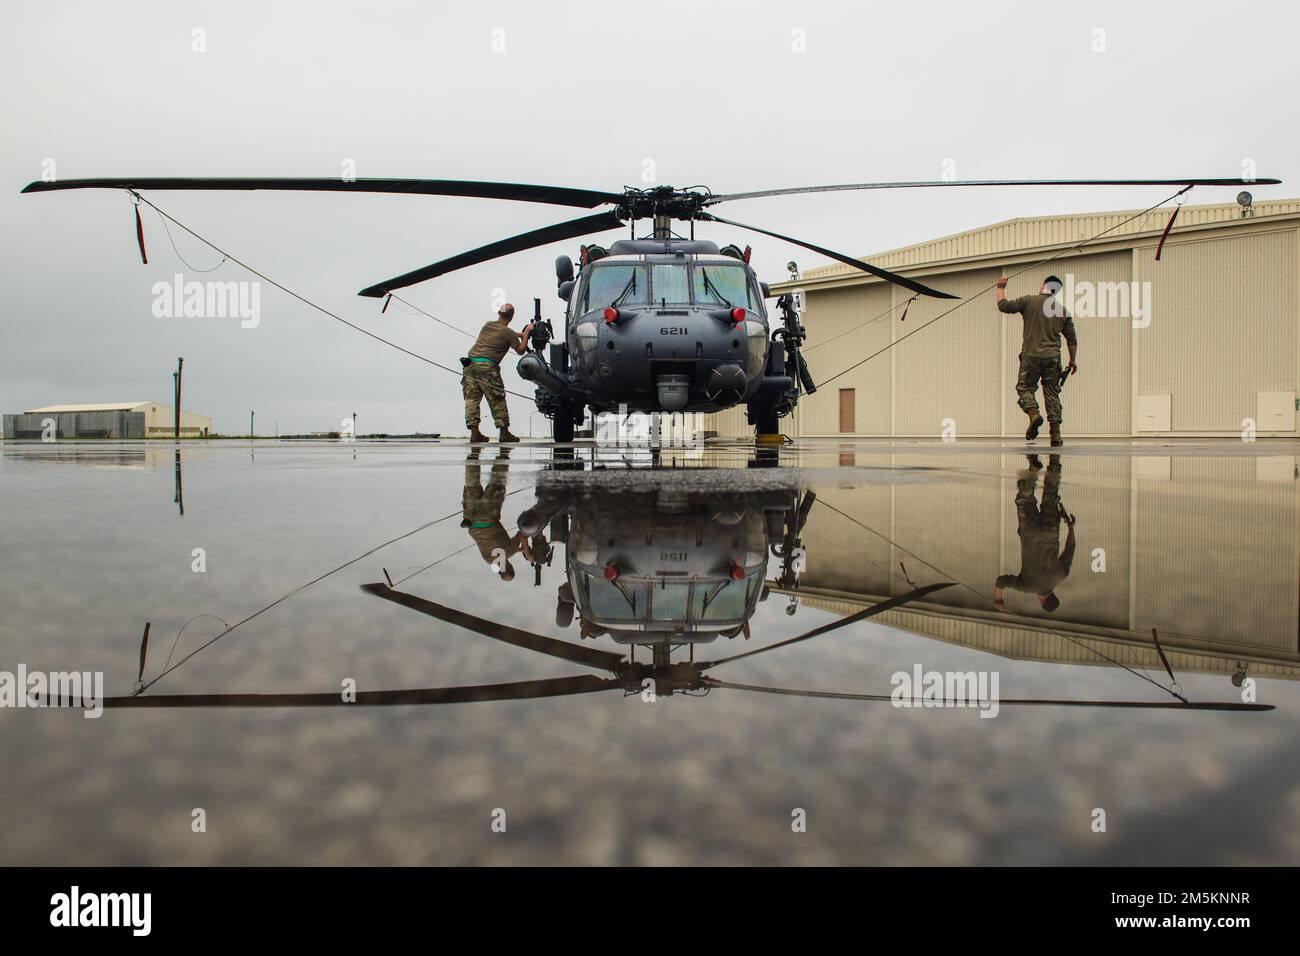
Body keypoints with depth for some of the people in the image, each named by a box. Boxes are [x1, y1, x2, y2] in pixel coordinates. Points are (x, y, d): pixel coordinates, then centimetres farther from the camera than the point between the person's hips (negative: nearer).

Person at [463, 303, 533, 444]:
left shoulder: (487, 325, 18)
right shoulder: (509, 333, -1)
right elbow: (520, 350, 8)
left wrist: (521, 334, 37)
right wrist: (526, 333, 17)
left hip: (470, 364, 6)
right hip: (487, 367, -6)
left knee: (472, 399, 5)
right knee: (497, 401, 3)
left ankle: (474, 432, 2)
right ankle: (504, 433, 6)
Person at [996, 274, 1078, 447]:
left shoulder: (1029, 301, -1)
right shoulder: (1063, 310, 11)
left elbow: (1003, 305, 2)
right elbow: (1072, 338, 13)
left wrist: (1001, 288, 19)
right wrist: (1073, 360, 24)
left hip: (1031, 355, -3)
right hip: (1053, 357, 3)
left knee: (1025, 387, 10)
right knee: (1052, 393, 7)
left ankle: (1033, 414, -19)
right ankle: (1056, 435, 5)